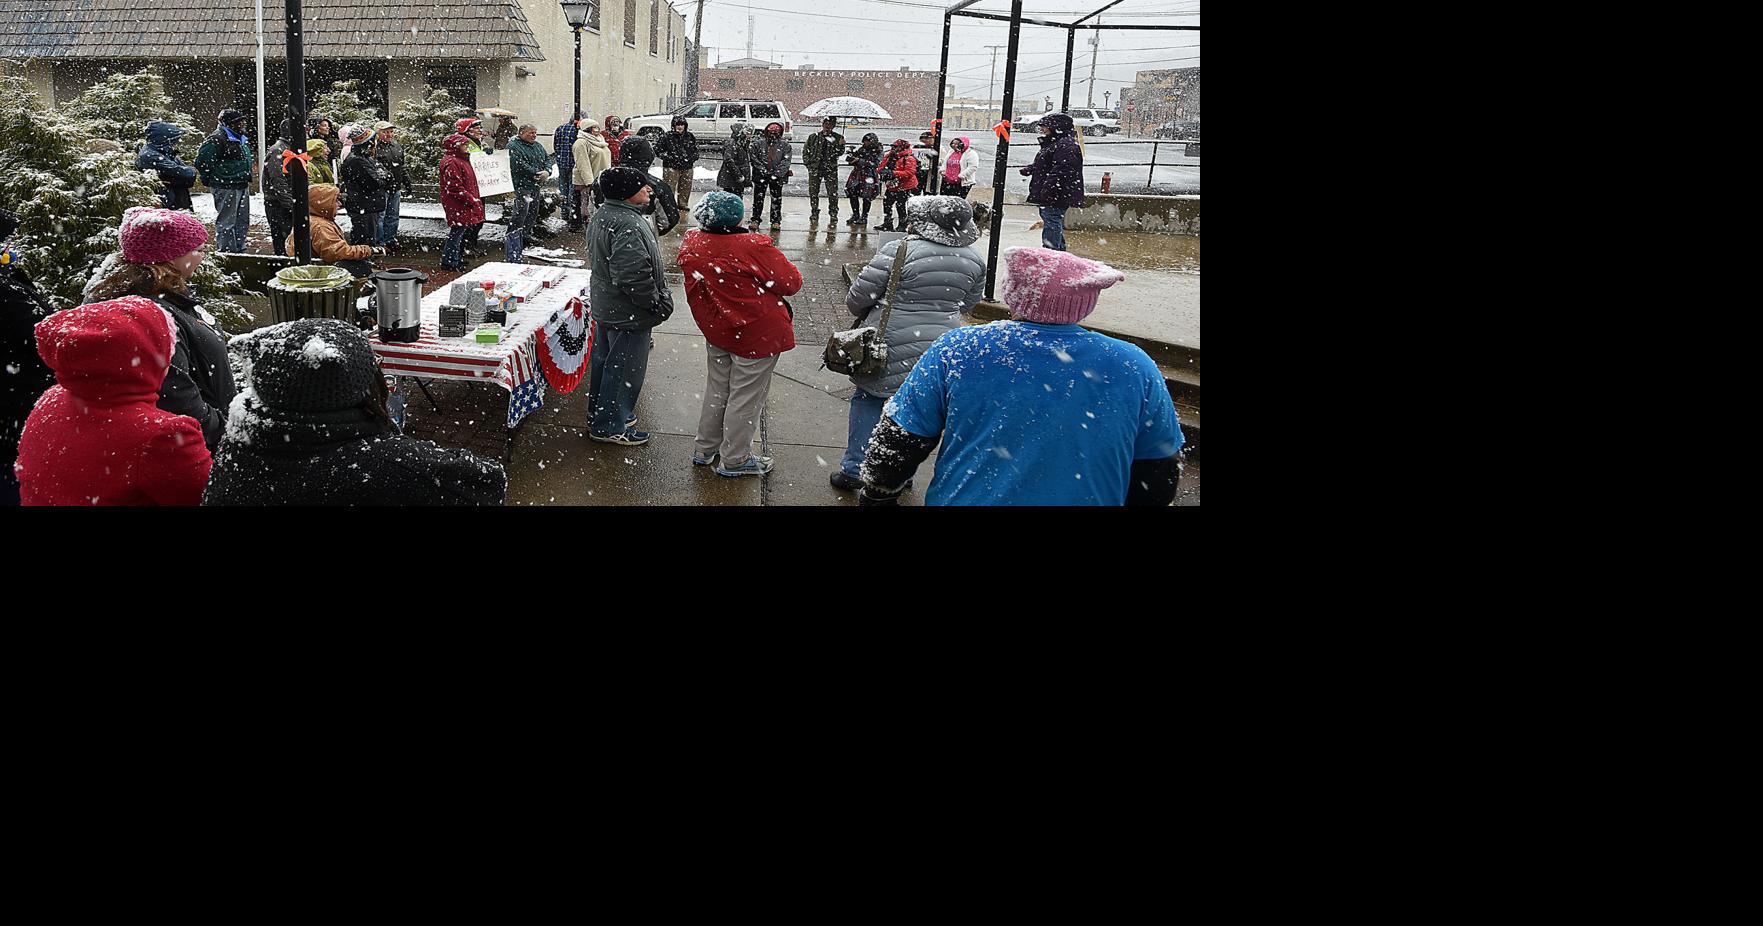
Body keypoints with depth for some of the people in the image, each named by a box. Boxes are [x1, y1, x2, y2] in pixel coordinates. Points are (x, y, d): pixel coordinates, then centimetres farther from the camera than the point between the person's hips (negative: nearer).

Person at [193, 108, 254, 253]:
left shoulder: (242, 139, 14)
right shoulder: (217, 139, -15)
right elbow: (202, 161, -15)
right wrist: (209, 180, -7)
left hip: (243, 187, 9)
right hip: (226, 188, -9)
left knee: (242, 221, 15)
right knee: (226, 222, -4)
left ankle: (239, 249, 25)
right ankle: (226, 251, -1)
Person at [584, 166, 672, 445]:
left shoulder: (601, 217, 7)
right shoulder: (629, 226, -28)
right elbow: (634, 276, -32)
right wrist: (657, 304, -18)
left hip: (604, 306, 11)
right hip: (629, 315, -11)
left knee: (604, 359, 22)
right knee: (625, 367, 2)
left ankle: (600, 412, 37)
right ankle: (610, 427, 12)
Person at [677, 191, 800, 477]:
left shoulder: (690, 243, -6)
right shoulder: (754, 247, -26)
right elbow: (791, 283, -18)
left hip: (715, 331, 7)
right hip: (756, 335, -7)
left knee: (717, 388, 23)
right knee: (746, 397, 7)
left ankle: (705, 449, 35)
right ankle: (734, 460, 19)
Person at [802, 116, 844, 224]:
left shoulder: (838, 138, 6)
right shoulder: (814, 137, 9)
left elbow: (839, 154, -2)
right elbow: (805, 150, 14)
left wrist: (840, 145, -22)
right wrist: (808, 163, 3)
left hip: (831, 168, -1)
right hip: (815, 167, 1)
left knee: (833, 192, -5)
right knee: (813, 191, 2)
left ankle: (833, 213, 3)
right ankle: (814, 213, 11)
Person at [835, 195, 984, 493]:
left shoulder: (898, 251, -17)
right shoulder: (973, 259, 0)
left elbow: (858, 296, -12)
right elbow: (969, 302, 14)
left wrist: (861, 313, 11)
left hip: (893, 347, -4)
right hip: (941, 349, 5)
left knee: (869, 400, 12)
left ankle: (854, 468, 15)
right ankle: (903, 473, 28)